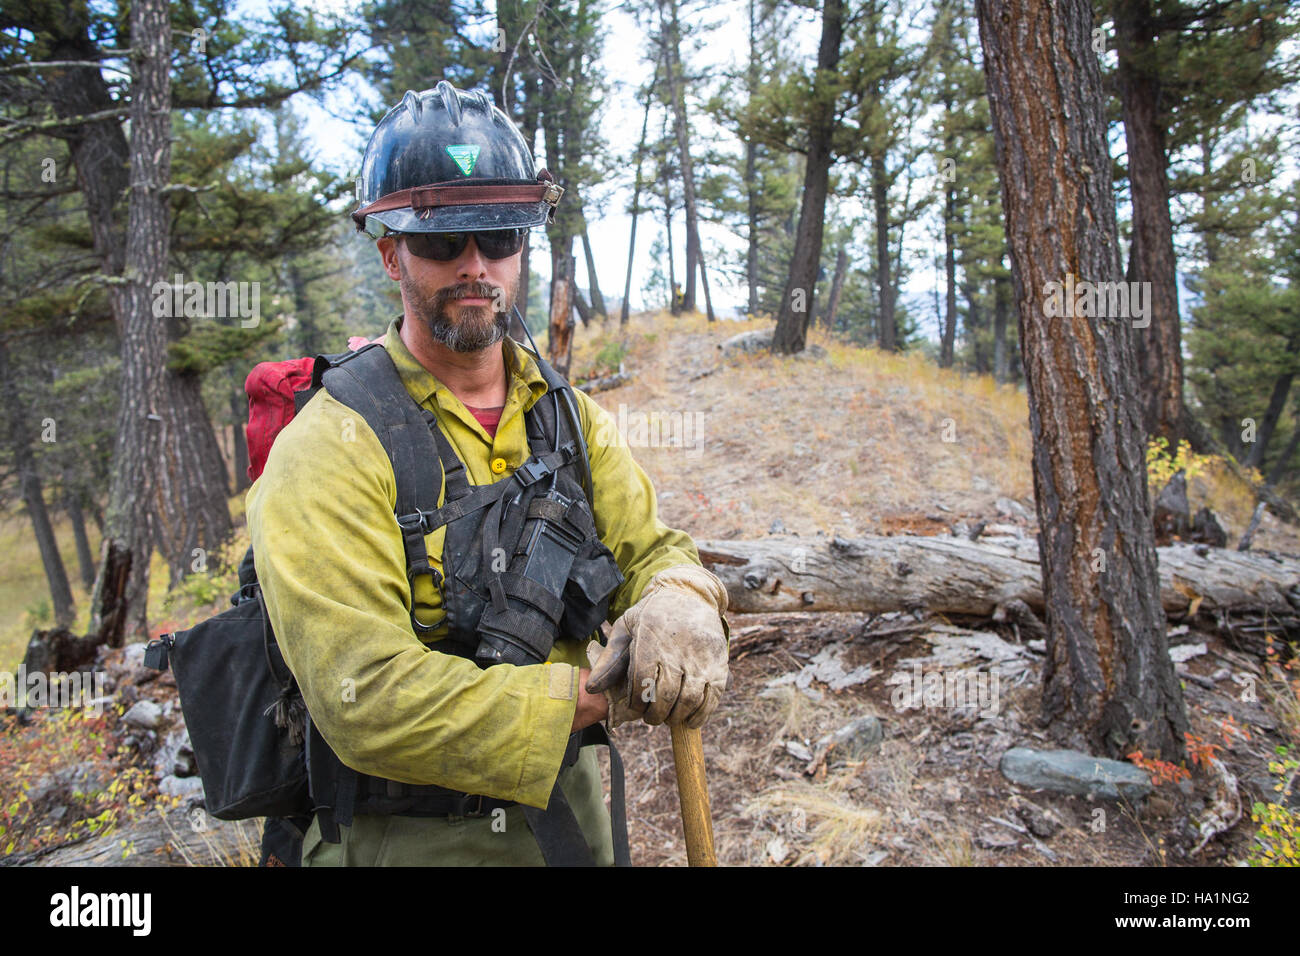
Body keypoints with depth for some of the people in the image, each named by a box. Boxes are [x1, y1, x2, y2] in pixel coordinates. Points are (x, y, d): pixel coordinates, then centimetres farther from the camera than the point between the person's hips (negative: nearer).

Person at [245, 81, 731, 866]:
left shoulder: (571, 416, 1)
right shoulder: (331, 448, -20)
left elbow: (653, 551, -2)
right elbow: (367, 696, -26)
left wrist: (679, 602, -26)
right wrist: (595, 699, -27)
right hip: (408, 839, -5)